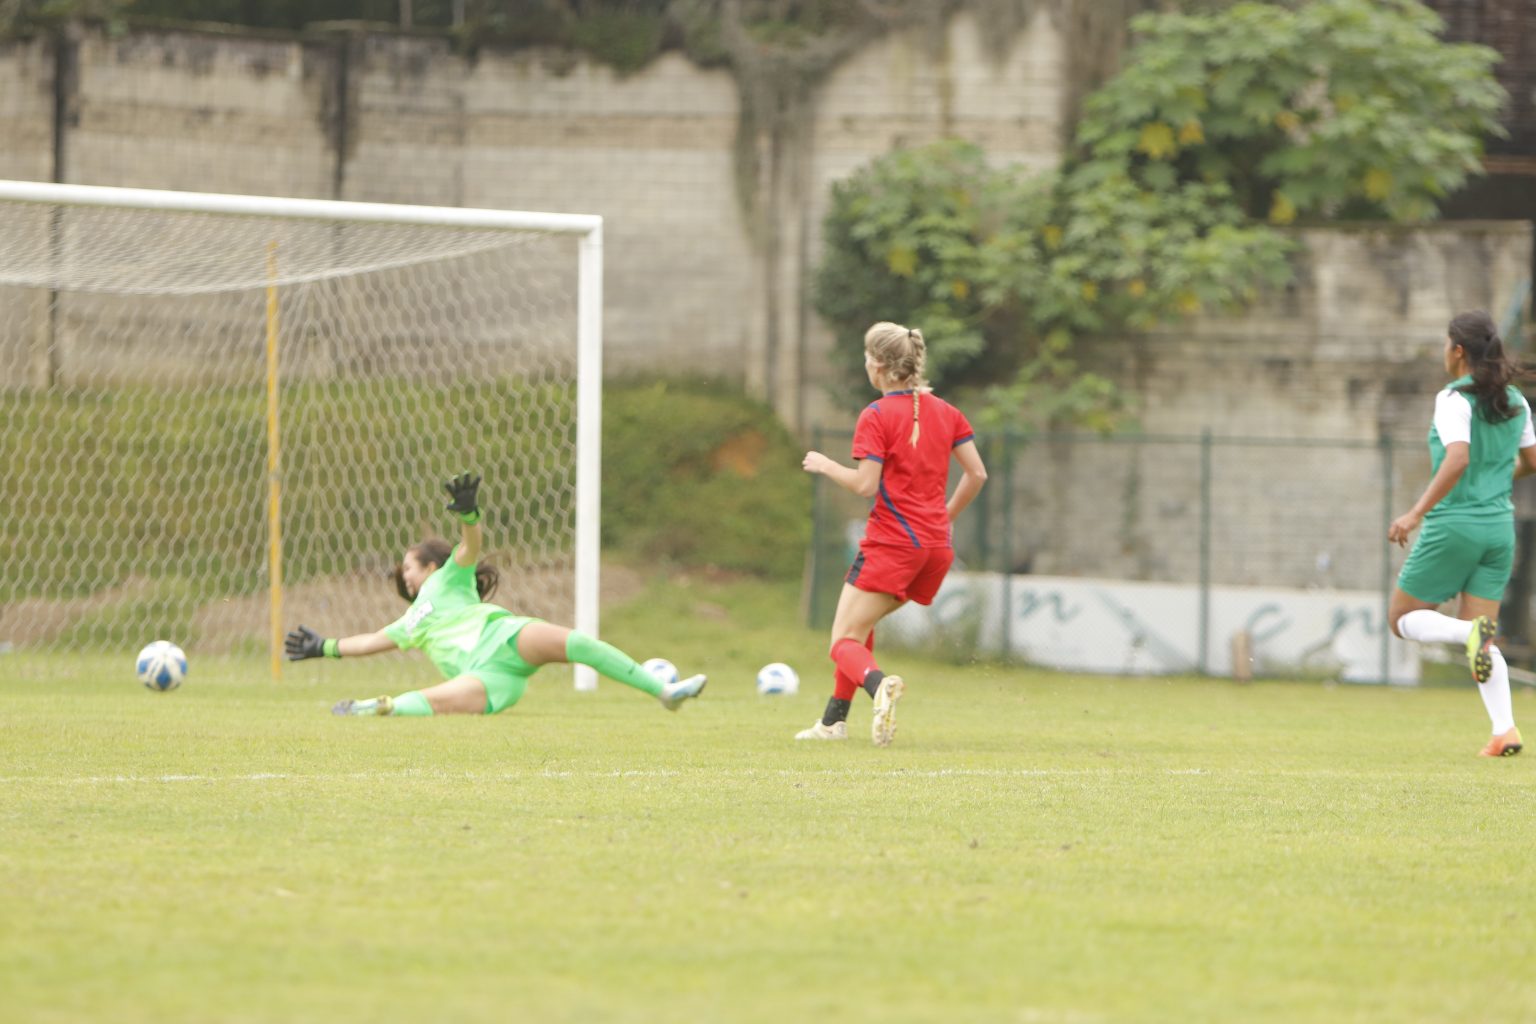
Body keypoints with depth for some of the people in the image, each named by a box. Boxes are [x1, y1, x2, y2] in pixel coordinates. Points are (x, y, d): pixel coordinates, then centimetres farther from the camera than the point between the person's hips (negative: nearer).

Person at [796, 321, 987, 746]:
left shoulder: (877, 416, -9)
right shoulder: (945, 412, 10)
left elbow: (865, 484, -15)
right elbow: (977, 474, 7)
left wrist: (825, 465, 1)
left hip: (891, 543, -7)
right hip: (937, 544, 7)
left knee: (844, 642, -4)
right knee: (860, 624, 25)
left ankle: (879, 684, -36)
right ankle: (834, 721, 23)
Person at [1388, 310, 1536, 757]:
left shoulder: (1455, 399, -13)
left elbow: (1457, 460, -26)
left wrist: (1416, 513, -26)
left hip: (1454, 524, -6)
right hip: (1499, 526, 6)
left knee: (1403, 619, 10)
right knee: (1478, 637, 11)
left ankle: (1472, 634, -21)